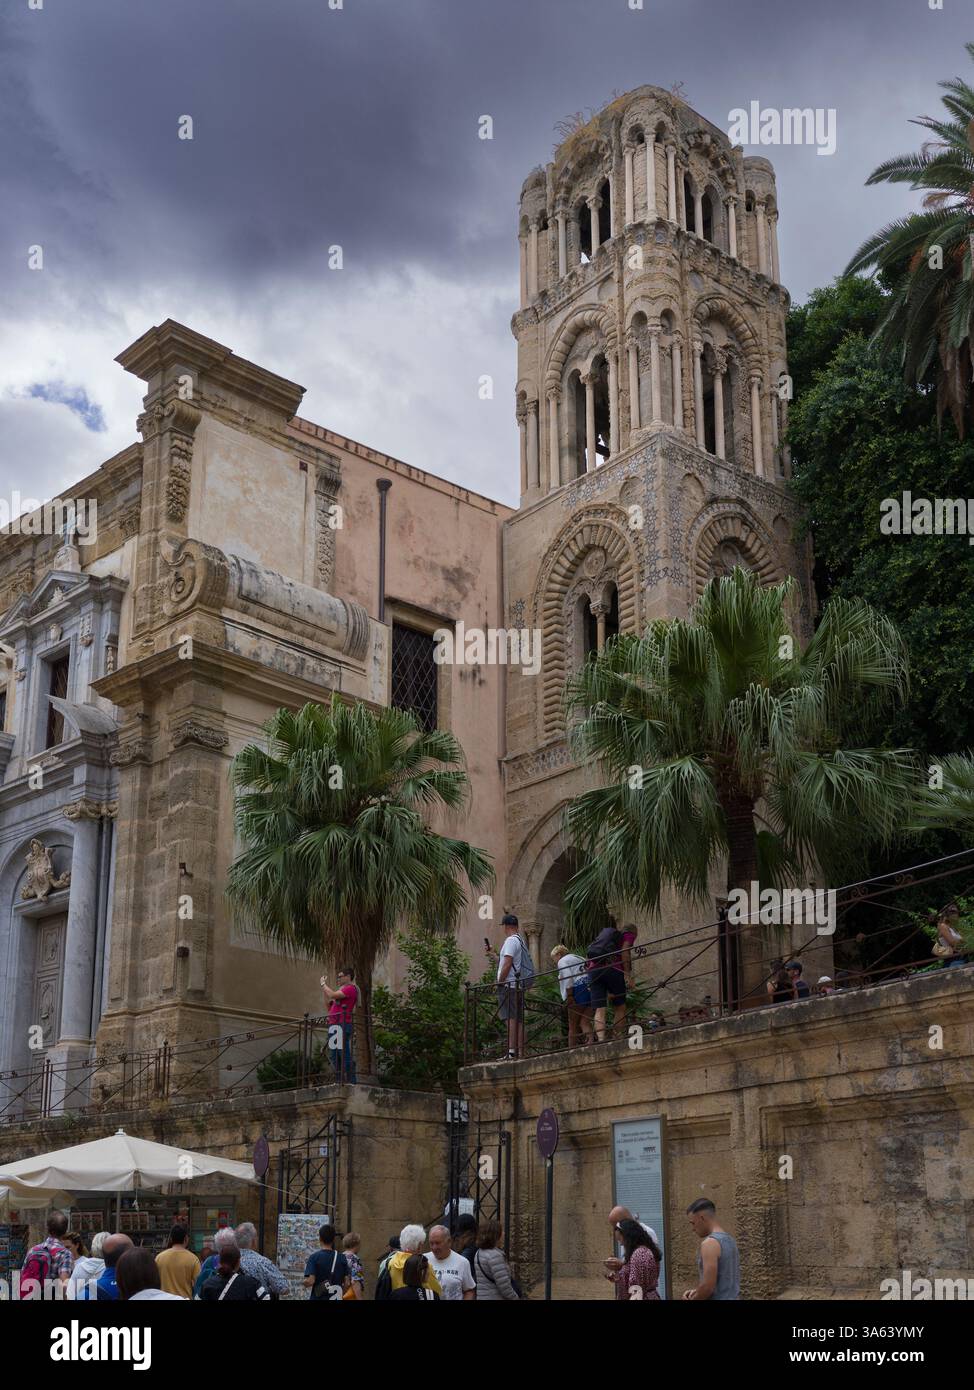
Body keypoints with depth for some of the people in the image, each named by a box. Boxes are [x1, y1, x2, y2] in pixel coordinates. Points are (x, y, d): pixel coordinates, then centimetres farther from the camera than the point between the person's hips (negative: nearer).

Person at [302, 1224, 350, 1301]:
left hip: (318, 1299, -3)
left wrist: (305, 1282, 5)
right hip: (335, 1299, 3)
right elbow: (347, 1283, 1)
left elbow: (309, 1281, -16)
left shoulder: (314, 1257, -8)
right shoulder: (342, 1258, 2)